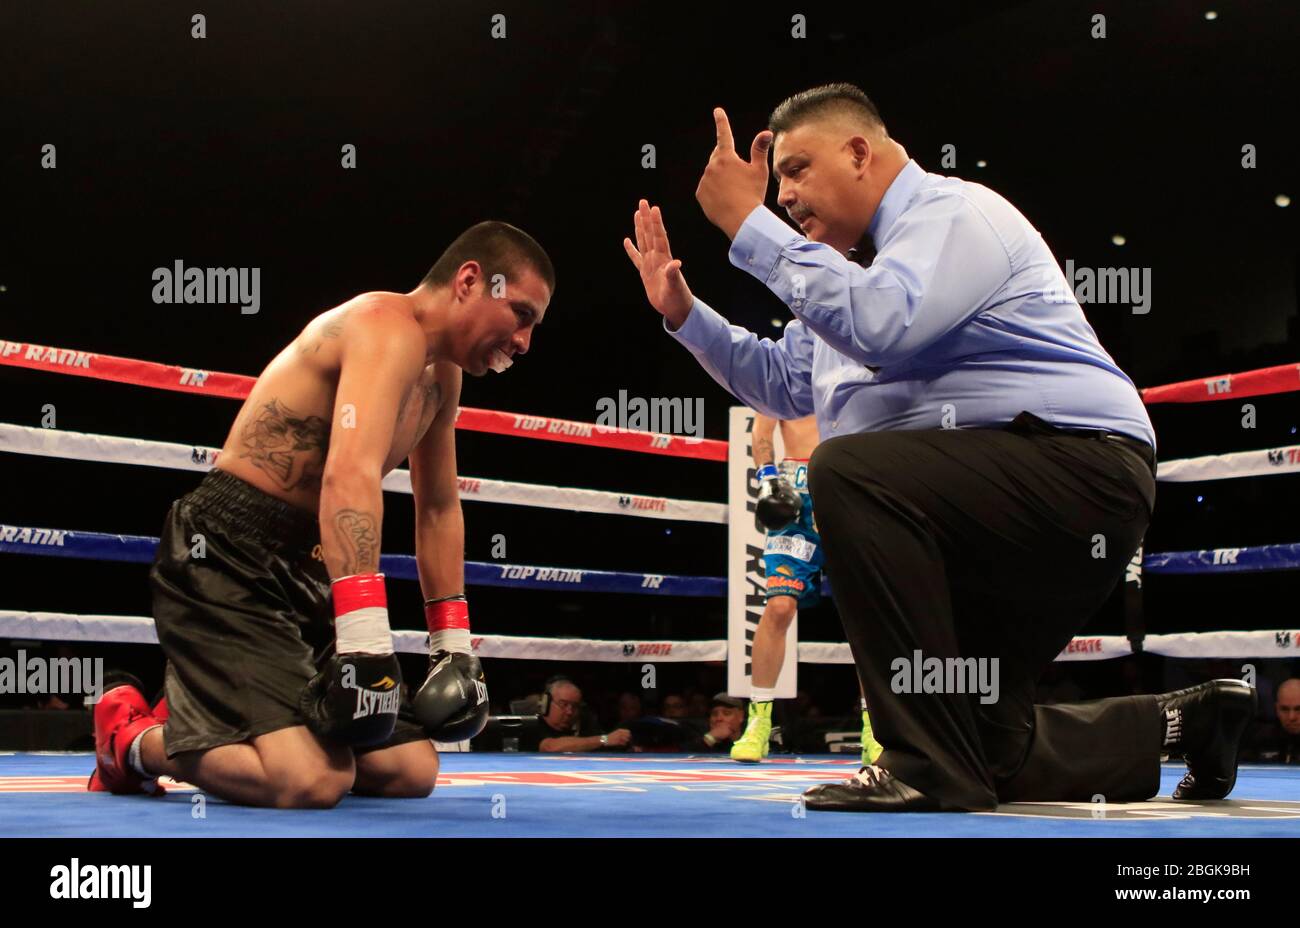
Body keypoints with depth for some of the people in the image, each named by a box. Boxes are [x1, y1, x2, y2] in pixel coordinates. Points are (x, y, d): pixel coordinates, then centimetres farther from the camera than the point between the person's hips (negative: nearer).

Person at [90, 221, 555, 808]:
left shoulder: (442, 375, 15)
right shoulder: (389, 327, -17)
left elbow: (439, 510, 24)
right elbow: (350, 477, -33)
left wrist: (454, 644, 18)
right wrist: (364, 637, -41)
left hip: (304, 569, 10)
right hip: (225, 560, -10)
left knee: (411, 772, 4)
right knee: (314, 783, -26)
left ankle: (193, 725, 19)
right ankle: (134, 737, 3)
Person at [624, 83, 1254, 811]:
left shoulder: (954, 212, -9)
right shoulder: (851, 264, 20)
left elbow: (880, 326, -28)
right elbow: (785, 384, 25)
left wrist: (751, 226, -22)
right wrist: (684, 311, 15)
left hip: (1080, 470, -10)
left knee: (847, 468, -33)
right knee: (988, 752, 13)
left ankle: (927, 766, -30)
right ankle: (1184, 723, 30)